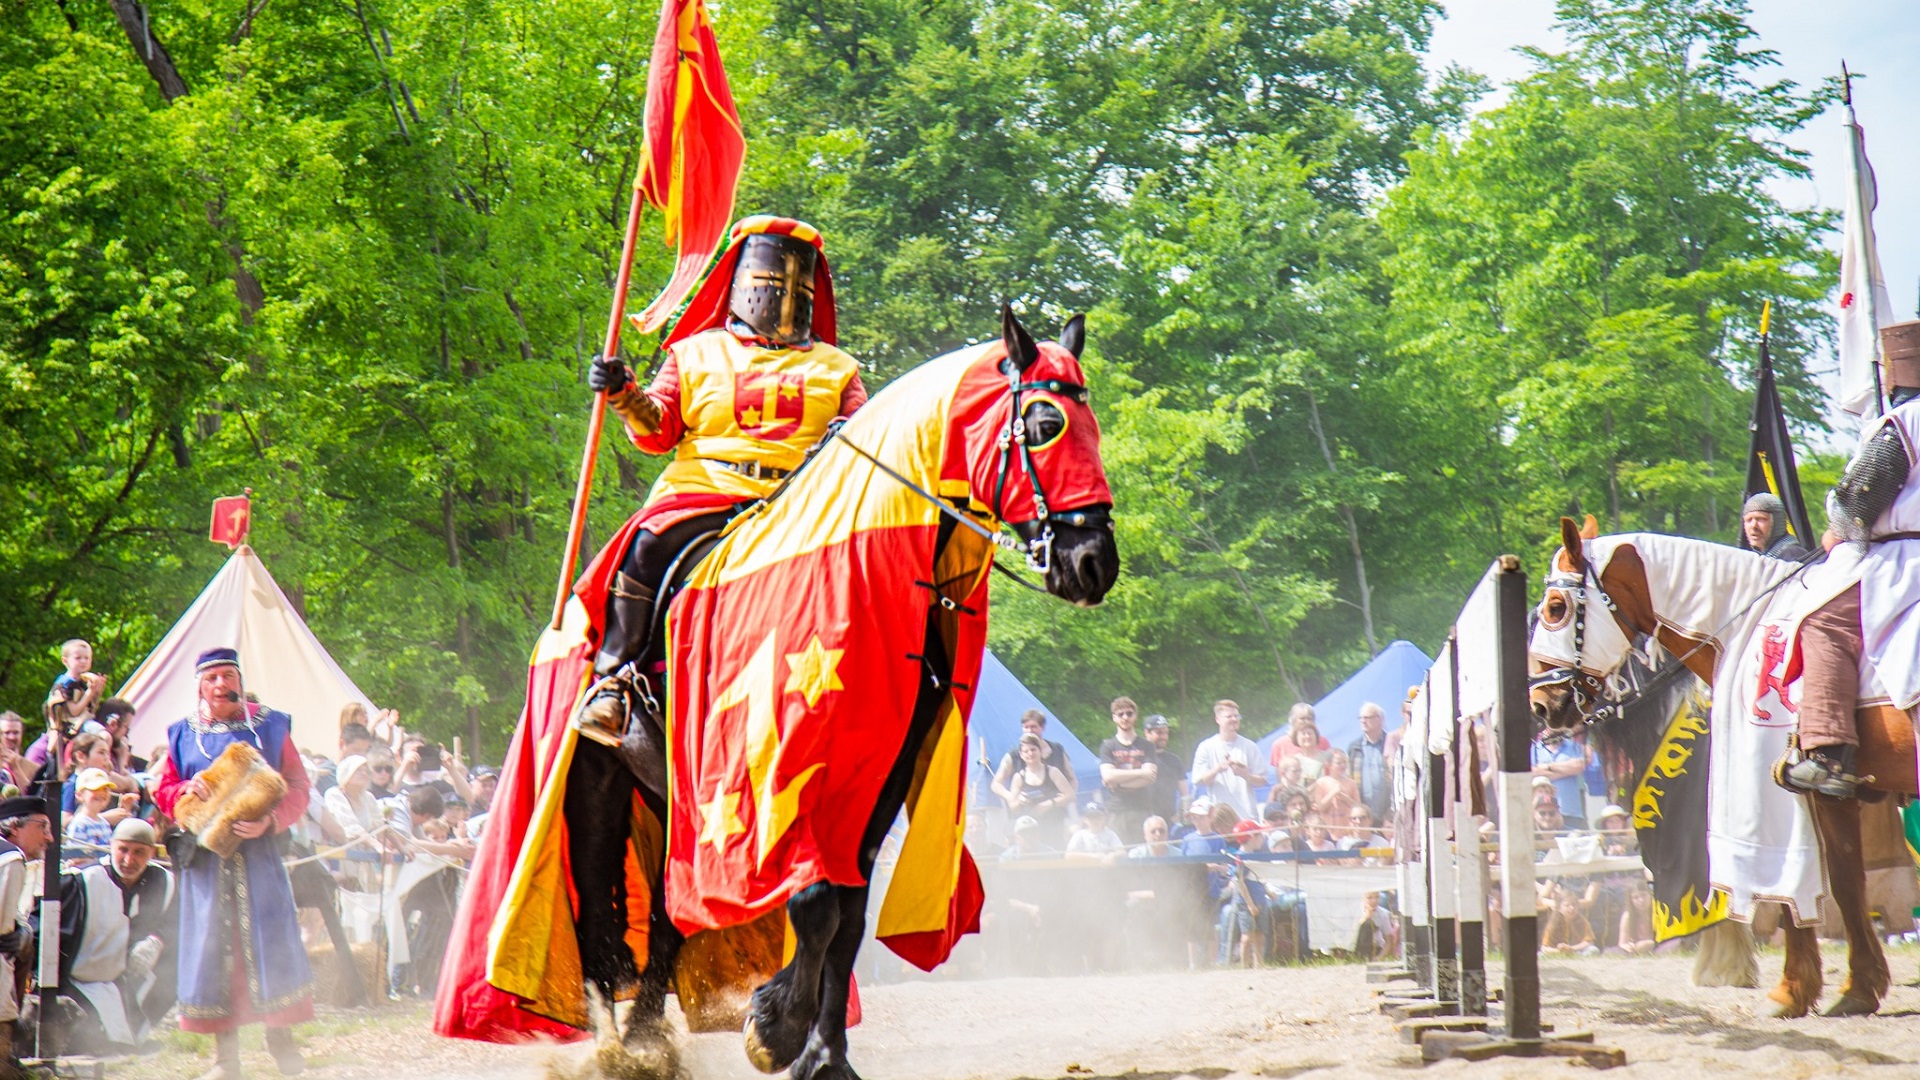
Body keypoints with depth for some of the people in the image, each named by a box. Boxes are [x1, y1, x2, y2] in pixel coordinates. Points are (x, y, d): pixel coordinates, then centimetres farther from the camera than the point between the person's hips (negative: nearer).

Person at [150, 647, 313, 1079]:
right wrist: (187, 791, -12)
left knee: (270, 934, -6)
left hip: (258, 847, -1)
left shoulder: (269, 726, 4)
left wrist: (269, 820, -17)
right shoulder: (183, 733, 9)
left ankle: (279, 1032, 10)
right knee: (213, 938, 1)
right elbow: (163, 791, 11)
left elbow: (297, 788, 1)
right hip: (204, 850, 1)